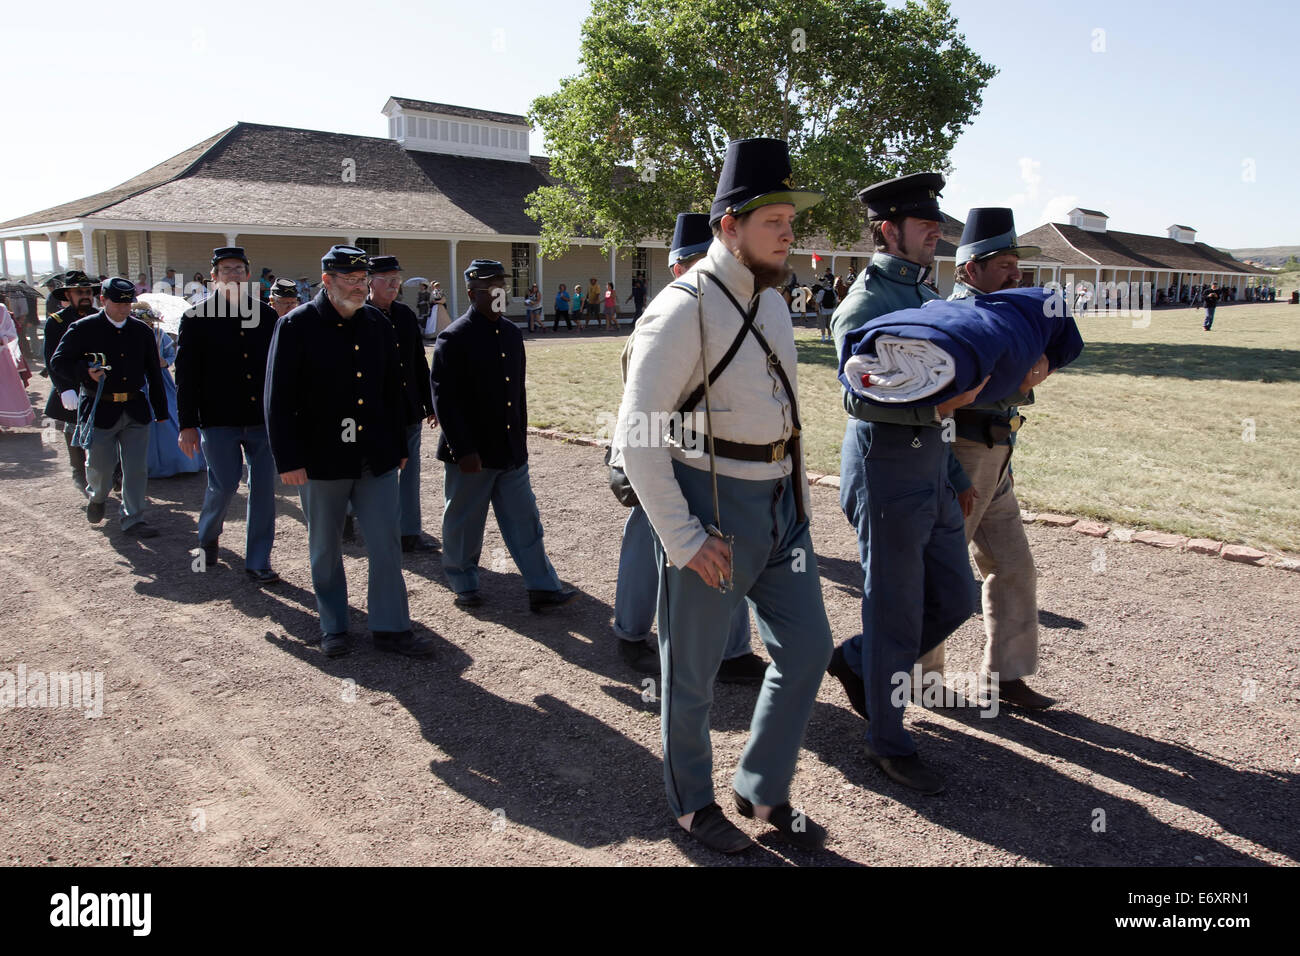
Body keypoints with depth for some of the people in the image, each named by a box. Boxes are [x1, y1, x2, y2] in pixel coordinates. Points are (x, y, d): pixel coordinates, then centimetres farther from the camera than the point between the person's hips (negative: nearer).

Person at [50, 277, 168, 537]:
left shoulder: (141, 331, 8)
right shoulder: (83, 328, -2)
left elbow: (154, 373, 13)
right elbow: (58, 362, -1)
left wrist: (160, 410, 12)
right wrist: (86, 372, -21)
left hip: (135, 410, 2)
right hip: (99, 410, -2)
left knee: (137, 468, 1)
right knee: (100, 465, 6)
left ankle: (133, 519, 12)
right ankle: (97, 497, 39)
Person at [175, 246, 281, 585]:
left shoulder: (266, 315, 7)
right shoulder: (197, 317, -1)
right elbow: (186, 375, -3)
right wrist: (188, 424, -6)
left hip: (263, 418, 3)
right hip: (219, 420, -3)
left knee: (264, 488, 3)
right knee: (224, 485, 1)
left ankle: (258, 562, 14)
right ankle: (208, 537, 34)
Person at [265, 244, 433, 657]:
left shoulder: (378, 324, 5)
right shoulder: (296, 326, -7)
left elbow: (394, 389, 13)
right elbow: (279, 399, -8)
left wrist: (398, 447, 14)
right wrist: (288, 460, -12)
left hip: (376, 460, 3)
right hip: (321, 462, -3)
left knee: (387, 544, 4)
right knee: (325, 550, 11)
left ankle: (392, 627, 15)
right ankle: (333, 628, 26)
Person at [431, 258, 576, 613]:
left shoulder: (511, 333, 9)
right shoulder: (454, 338, -12)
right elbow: (445, 398, -16)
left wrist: (522, 435, 15)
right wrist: (463, 450, -19)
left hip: (511, 449, 6)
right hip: (472, 452, -6)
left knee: (524, 520, 9)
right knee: (465, 522, 9)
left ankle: (542, 588, 14)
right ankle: (463, 583, 27)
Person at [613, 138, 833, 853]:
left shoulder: (772, 302, 10)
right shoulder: (684, 309, -16)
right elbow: (637, 437, -18)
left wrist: (799, 494, 12)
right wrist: (682, 539, -18)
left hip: (780, 505, 8)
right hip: (713, 508, -8)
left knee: (806, 647, 14)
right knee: (692, 670, 10)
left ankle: (762, 791, 34)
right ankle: (692, 804, 34)